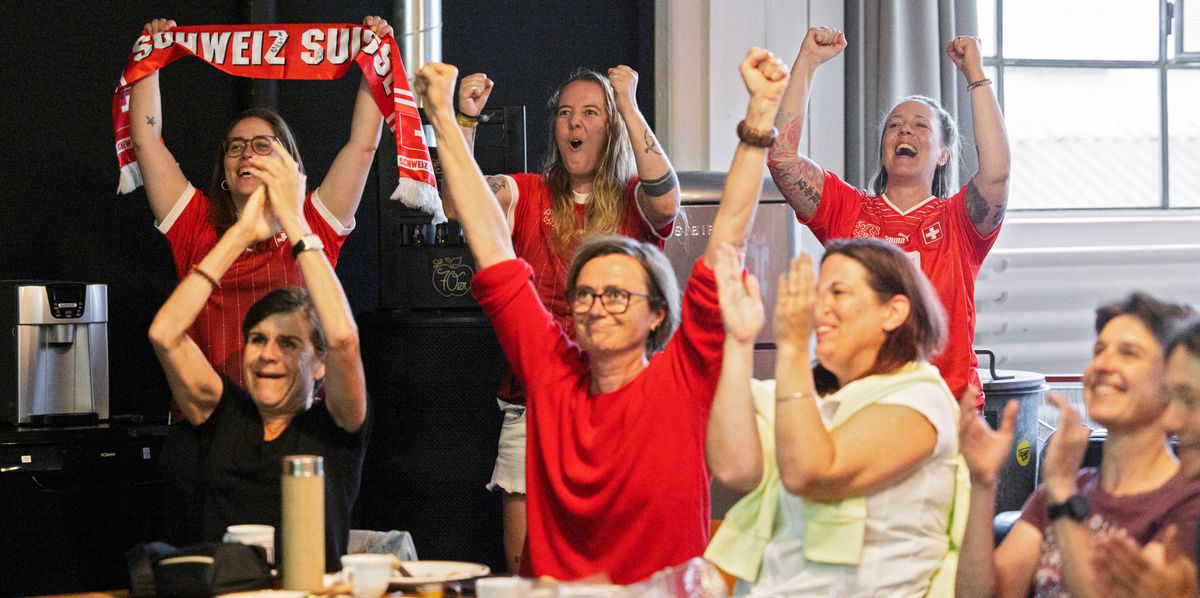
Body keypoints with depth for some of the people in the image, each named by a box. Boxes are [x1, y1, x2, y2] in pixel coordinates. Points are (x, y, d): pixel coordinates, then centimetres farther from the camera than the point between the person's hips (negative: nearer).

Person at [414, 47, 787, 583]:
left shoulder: (681, 382, -2)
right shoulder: (552, 375, 5)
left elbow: (726, 242, -6)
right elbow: (491, 245, 8)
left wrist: (760, 114, -11)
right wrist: (443, 118, 9)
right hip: (549, 587, 2)